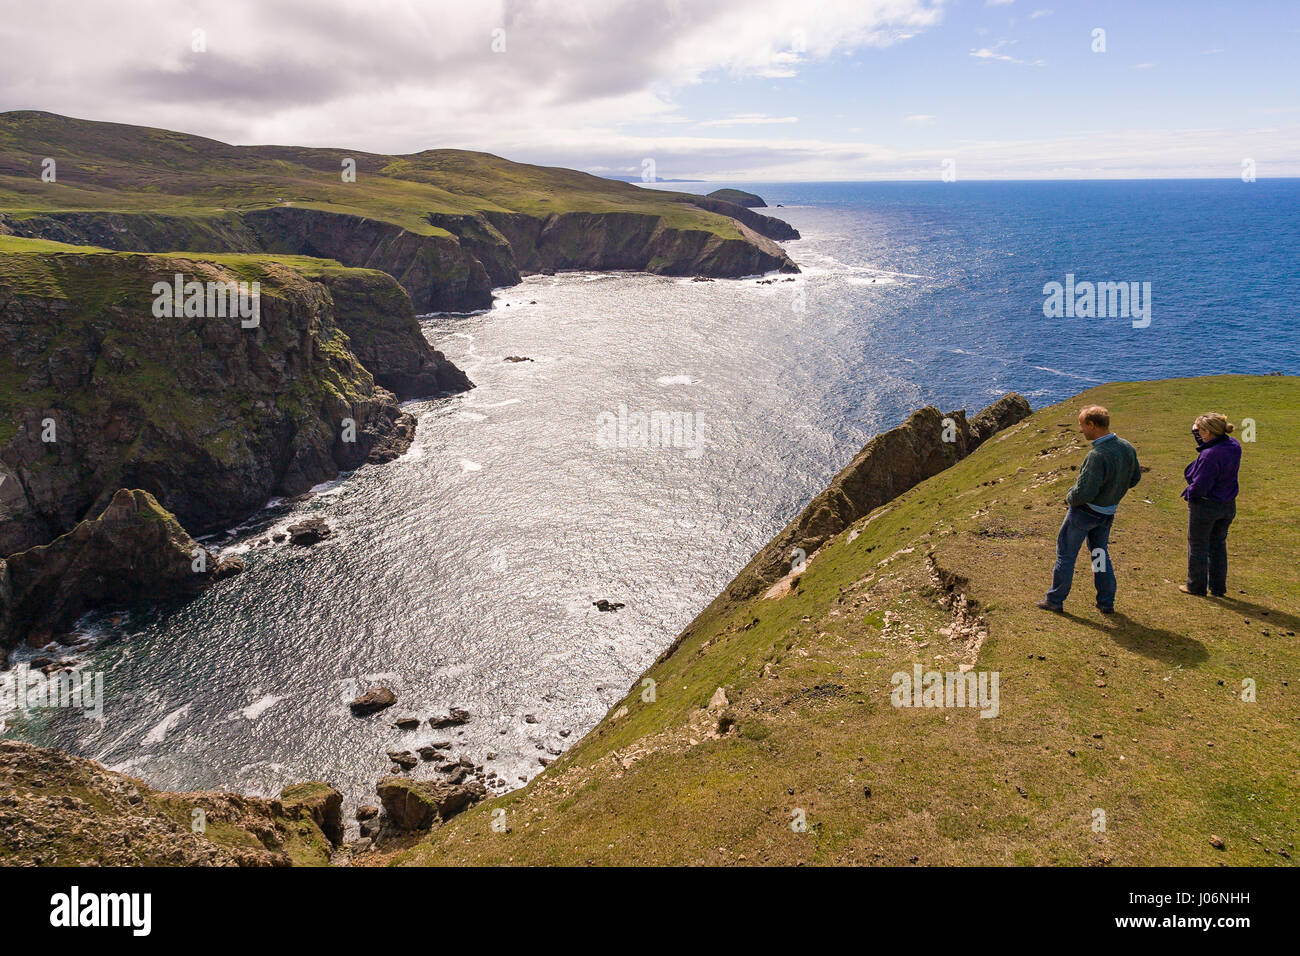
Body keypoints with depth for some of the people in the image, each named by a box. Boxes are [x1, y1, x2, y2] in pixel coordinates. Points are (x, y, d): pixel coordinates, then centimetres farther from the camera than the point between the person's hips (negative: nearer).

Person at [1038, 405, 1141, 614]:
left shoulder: (1097, 455, -32)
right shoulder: (1127, 448, -5)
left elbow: (1084, 493, -31)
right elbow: (1135, 477, 11)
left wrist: (1070, 498, -10)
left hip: (1084, 511, -7)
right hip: (1108, 512, 7)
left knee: (1066, 554, 9)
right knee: (1100, 553, 22)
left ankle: (1055, 600, 19)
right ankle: (1106, 603, 27)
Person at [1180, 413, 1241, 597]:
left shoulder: (1210, 455, -28)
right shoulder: (1234, 446, -3)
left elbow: (1200, 487, -26)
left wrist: (1189, 492, -6)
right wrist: (1196, 431, 0)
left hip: (1205, 506, -8)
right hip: (1228, 505, 8)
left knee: (1198, 546, 10)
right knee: (1218, 545, 20)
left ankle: (1196, 586, 22)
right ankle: (1218, 587, 29)